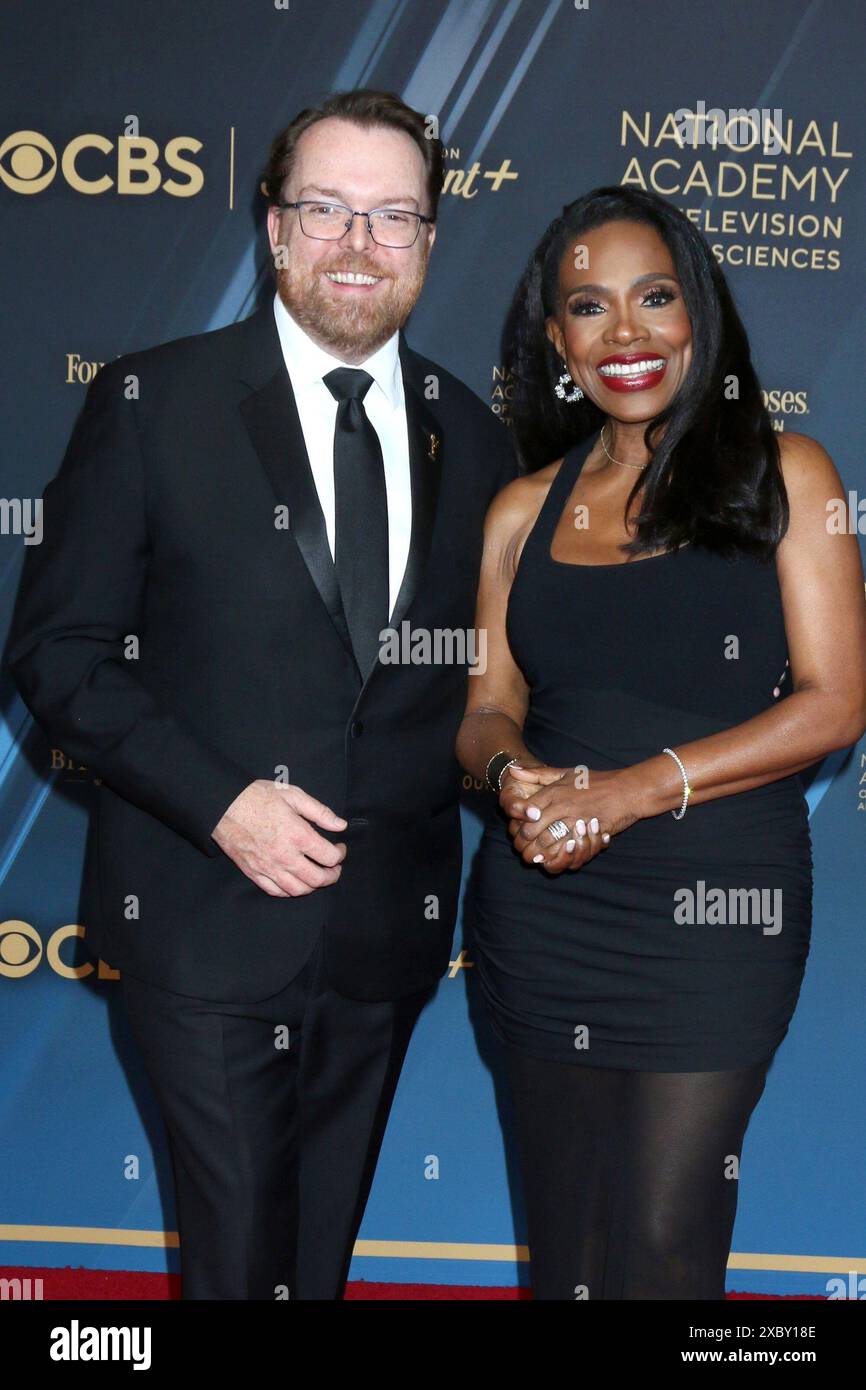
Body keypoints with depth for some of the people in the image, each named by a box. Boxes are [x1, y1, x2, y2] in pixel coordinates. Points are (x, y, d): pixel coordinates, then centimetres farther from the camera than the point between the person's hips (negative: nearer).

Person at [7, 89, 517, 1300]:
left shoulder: (470, 434, 6)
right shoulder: (153, 402, -6)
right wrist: (219, 803, -17)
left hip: (390, 920, 4)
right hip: (209, 916, -3)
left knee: (326, 1243, 19)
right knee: (241, 1254, 6)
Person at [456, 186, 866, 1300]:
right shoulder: (525, 509, 10)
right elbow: (487, 706, 13)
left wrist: (635, 789, -15)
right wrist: (513, 775, -12)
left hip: (717, 905, -3)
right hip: (544, 904, 3)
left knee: (662, 1240, 0)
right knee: (566, 1232, 10)